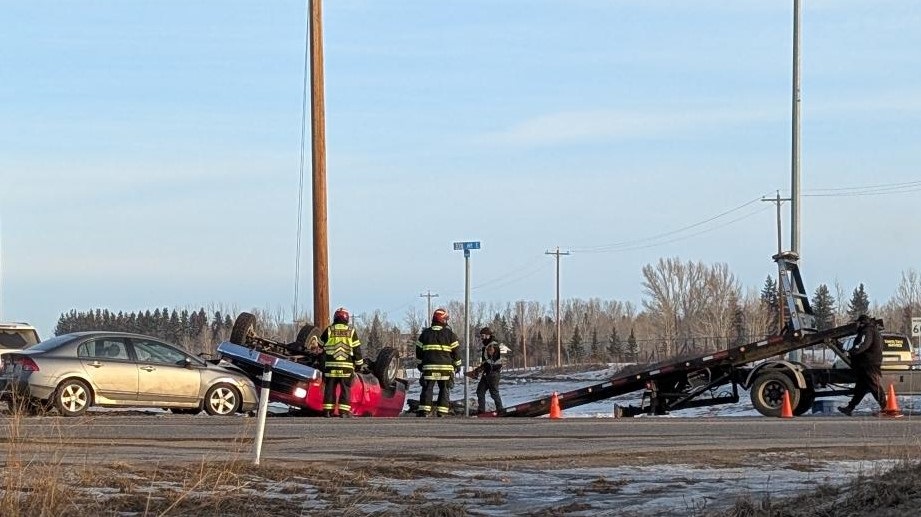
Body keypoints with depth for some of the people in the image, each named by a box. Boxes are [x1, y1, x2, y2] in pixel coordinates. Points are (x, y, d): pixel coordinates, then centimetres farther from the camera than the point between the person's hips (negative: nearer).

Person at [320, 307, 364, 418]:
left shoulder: (328, 330, 3)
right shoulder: (351, 331, 3)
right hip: (347, 365, -1)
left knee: (329, 388, 7)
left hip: (330, 364, 1)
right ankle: (344, 411, -3)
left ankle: (327, 410, 5)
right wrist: (359, 364, 12)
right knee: (345, 388, 3)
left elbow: (321, 345, 10)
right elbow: (357, 349, 4)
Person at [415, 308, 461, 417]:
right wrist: (457, 365, 13)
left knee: (427, 388, 3)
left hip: (429, 366, 1)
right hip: (446, 367, -1)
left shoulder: (425, 333, 6)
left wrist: (420, 364, 22)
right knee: (444, 389, 5)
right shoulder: (450, 334, 0)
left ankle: (424, 410, -4)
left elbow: (419, 351, 11)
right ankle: (442, 411, 0)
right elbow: (456, 351, 2)